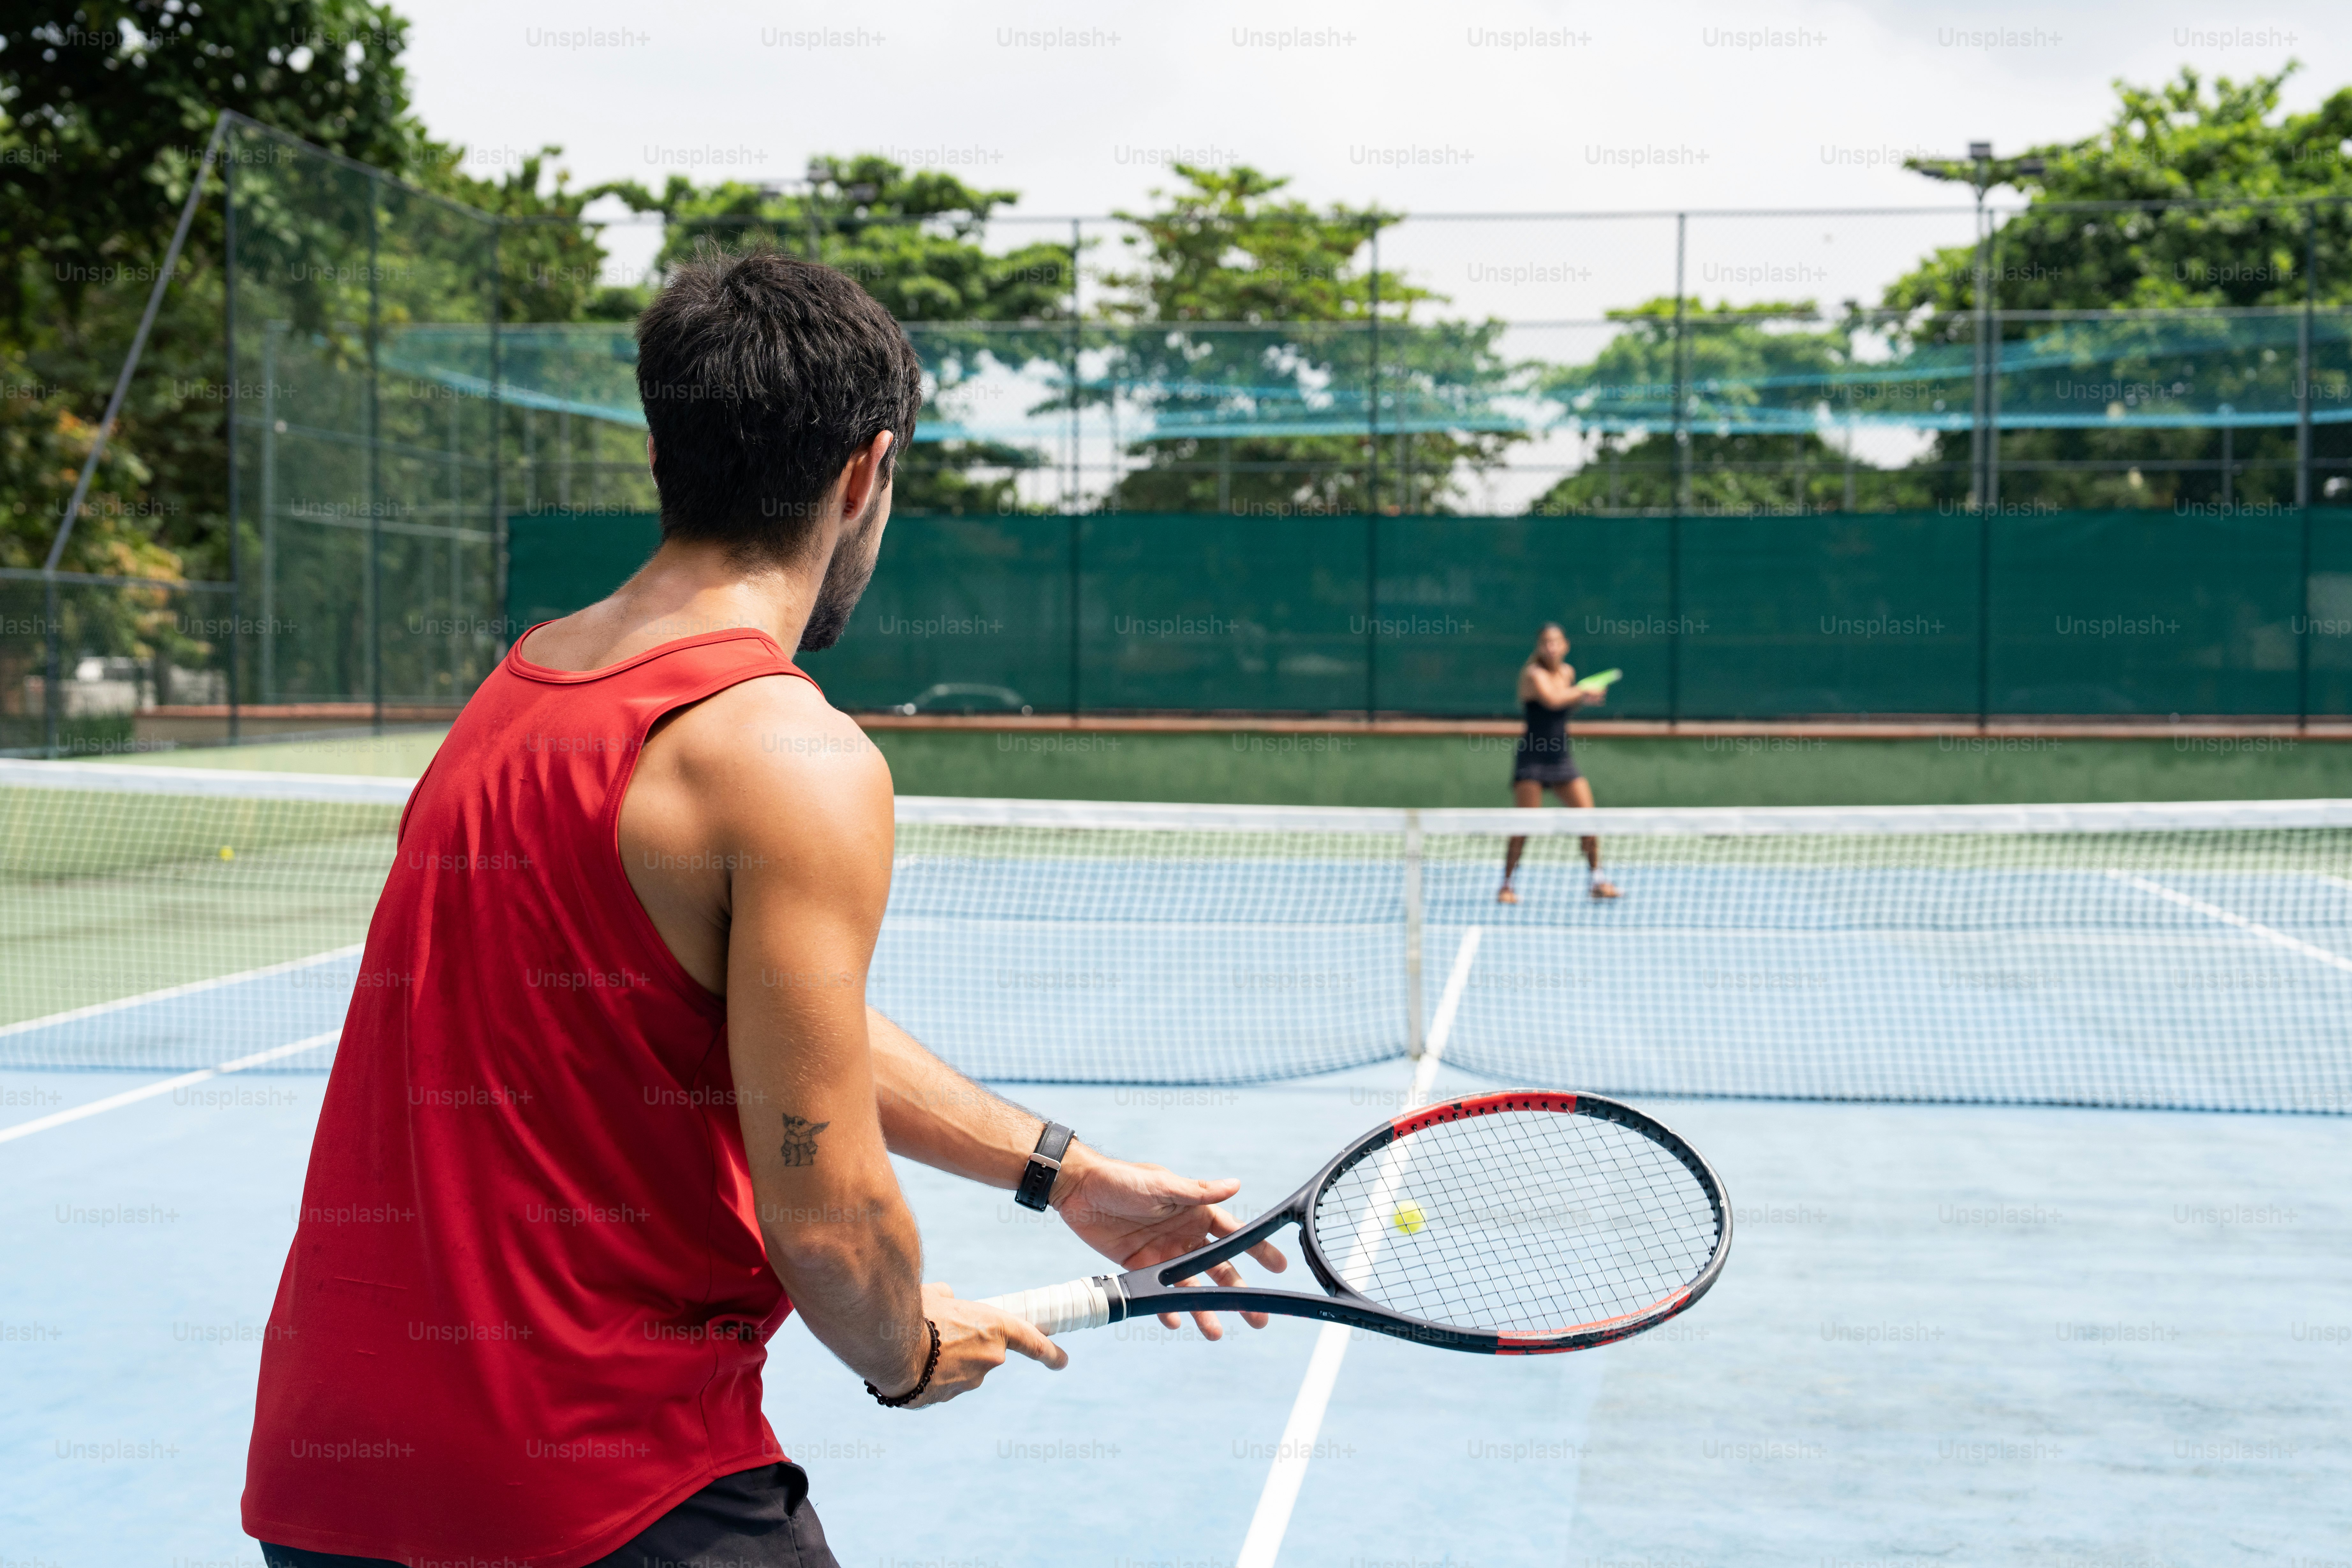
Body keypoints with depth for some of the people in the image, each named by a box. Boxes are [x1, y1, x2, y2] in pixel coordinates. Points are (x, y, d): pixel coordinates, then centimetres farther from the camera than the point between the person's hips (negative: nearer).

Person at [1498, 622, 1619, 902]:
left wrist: (1584, 699, 8)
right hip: (1532, 760, -6)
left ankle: (1598, 880, 9)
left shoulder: (1568, 672, 10)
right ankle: (1507, 886, 2)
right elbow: (1551, 700, -30)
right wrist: (1582, 691, -17)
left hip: (1562, 759, 6)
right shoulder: (1533, 674, -12)